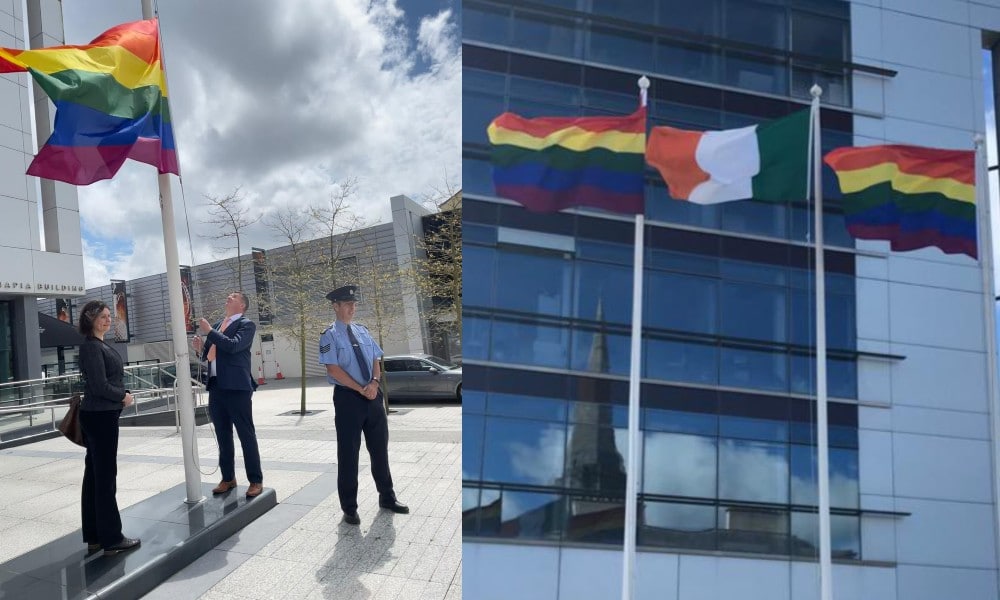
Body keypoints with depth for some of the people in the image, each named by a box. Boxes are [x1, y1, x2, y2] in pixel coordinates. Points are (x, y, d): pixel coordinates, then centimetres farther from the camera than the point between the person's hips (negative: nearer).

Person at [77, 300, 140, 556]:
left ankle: (95, 536, 21)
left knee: (95, 474, 13)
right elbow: (99, 386, -21)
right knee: (105, 476, -3)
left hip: (102, 415, 10)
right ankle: (111, 539, 4)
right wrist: (124, 396, -8)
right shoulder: (91, 347, -16)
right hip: (99, 417, -10)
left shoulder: (100, 345, 13)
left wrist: (121, 396, 2)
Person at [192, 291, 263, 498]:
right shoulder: (217, 325, 19)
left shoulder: (247, 324, -3)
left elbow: (234, 345, -20)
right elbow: (209, 354, 22)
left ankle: (256, 480, 4)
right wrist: (201, 348, 1)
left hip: (236, 387, -7)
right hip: (216, 386, 7)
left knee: (246, 435, -2)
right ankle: (228, 478, 22)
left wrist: (209, 331, -14)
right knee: (223, 436, 13)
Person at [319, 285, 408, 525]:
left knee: (380, 449, 14)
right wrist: (361, 389, -17)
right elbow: (333, 369, -15)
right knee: (348, 454, 2)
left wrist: (374, 383, -10)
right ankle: (349, 508, 13)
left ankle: (387, 497, 28)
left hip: (373, 396, 6)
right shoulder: (330, 336, -7)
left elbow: (376, 360, 10)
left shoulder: (362, 331, 11)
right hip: (347, 397, -6)